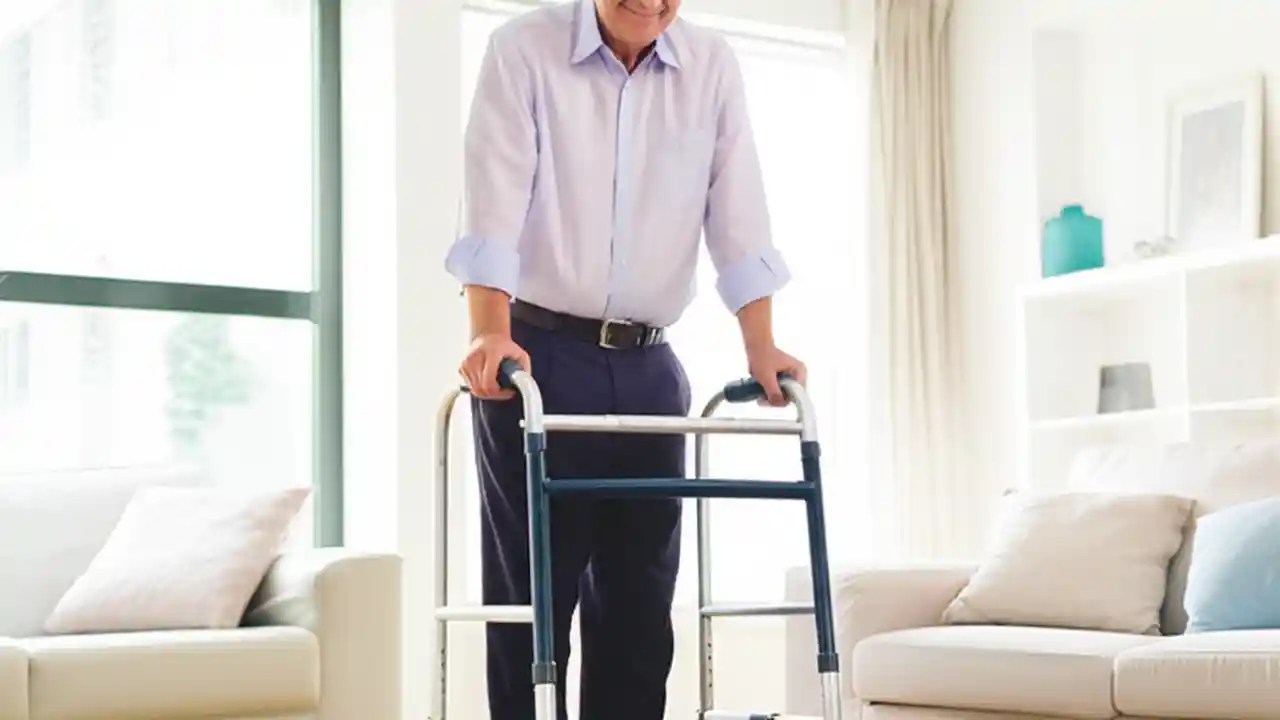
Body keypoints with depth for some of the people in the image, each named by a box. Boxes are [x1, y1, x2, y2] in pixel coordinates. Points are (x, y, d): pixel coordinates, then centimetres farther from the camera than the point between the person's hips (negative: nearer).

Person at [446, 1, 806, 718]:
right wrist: (491, 334, -24)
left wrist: (761, 348, -7)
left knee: (641, 603, 6)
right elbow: (496, 196, -13)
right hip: (539, 360, -4)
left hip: (648, 369, 4)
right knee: (533, 597, -3)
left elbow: (738, 211, 2)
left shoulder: (712, 67, 7)